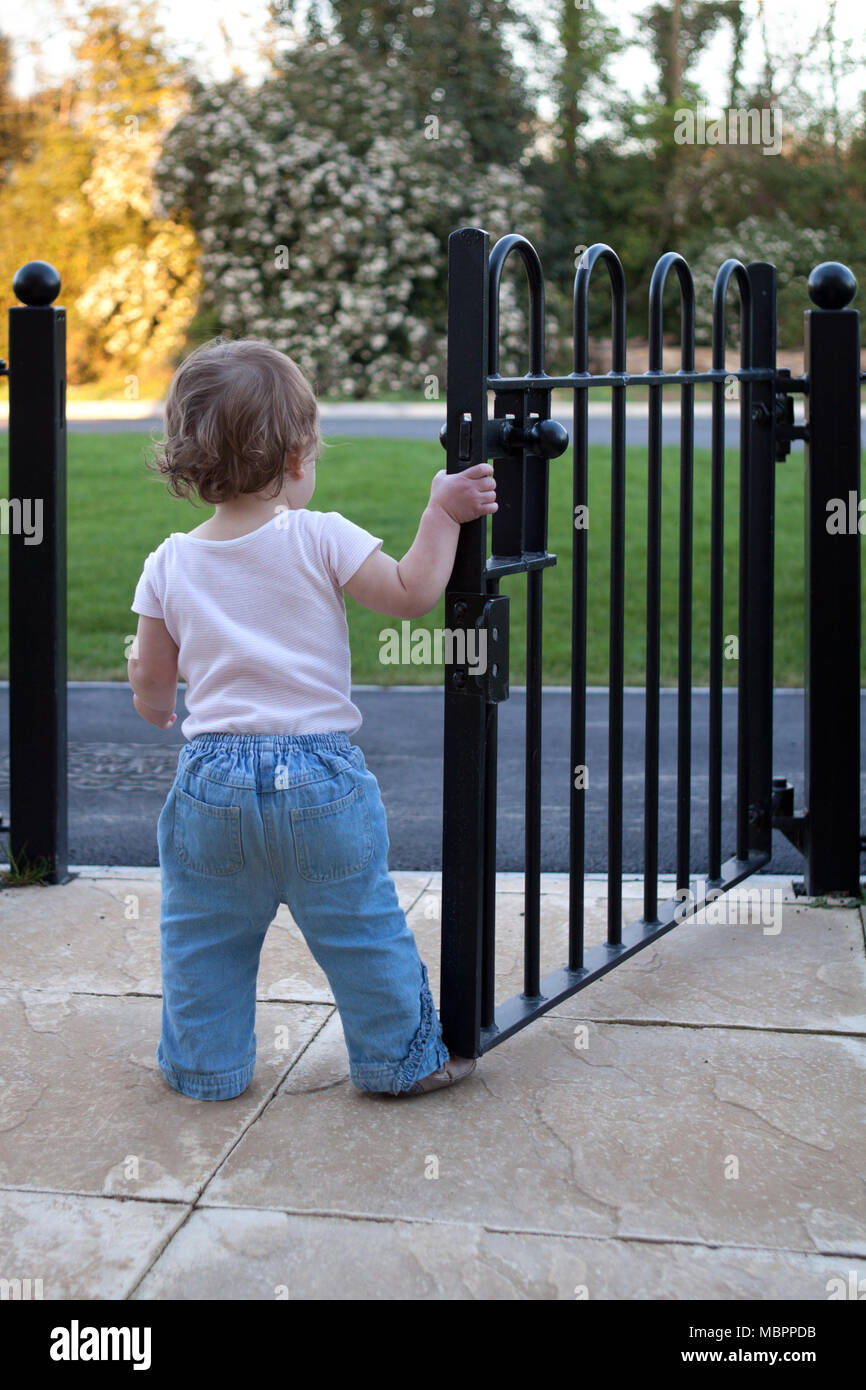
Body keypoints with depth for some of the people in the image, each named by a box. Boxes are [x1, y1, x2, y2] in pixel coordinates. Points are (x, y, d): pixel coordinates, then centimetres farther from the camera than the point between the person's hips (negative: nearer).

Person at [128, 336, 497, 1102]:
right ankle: (401, 1057, 23)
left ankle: (205, 1064, 28)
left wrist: (157, 708, 31)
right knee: (361, 928, 12)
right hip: (321, 778, -2)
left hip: (210, 780, 2)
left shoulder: (170, 563, 2)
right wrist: (443, 513, 2)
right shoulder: (320, 538, -9)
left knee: (203, 938, 18)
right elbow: (410, 595, -8)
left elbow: (151, 681, 9)